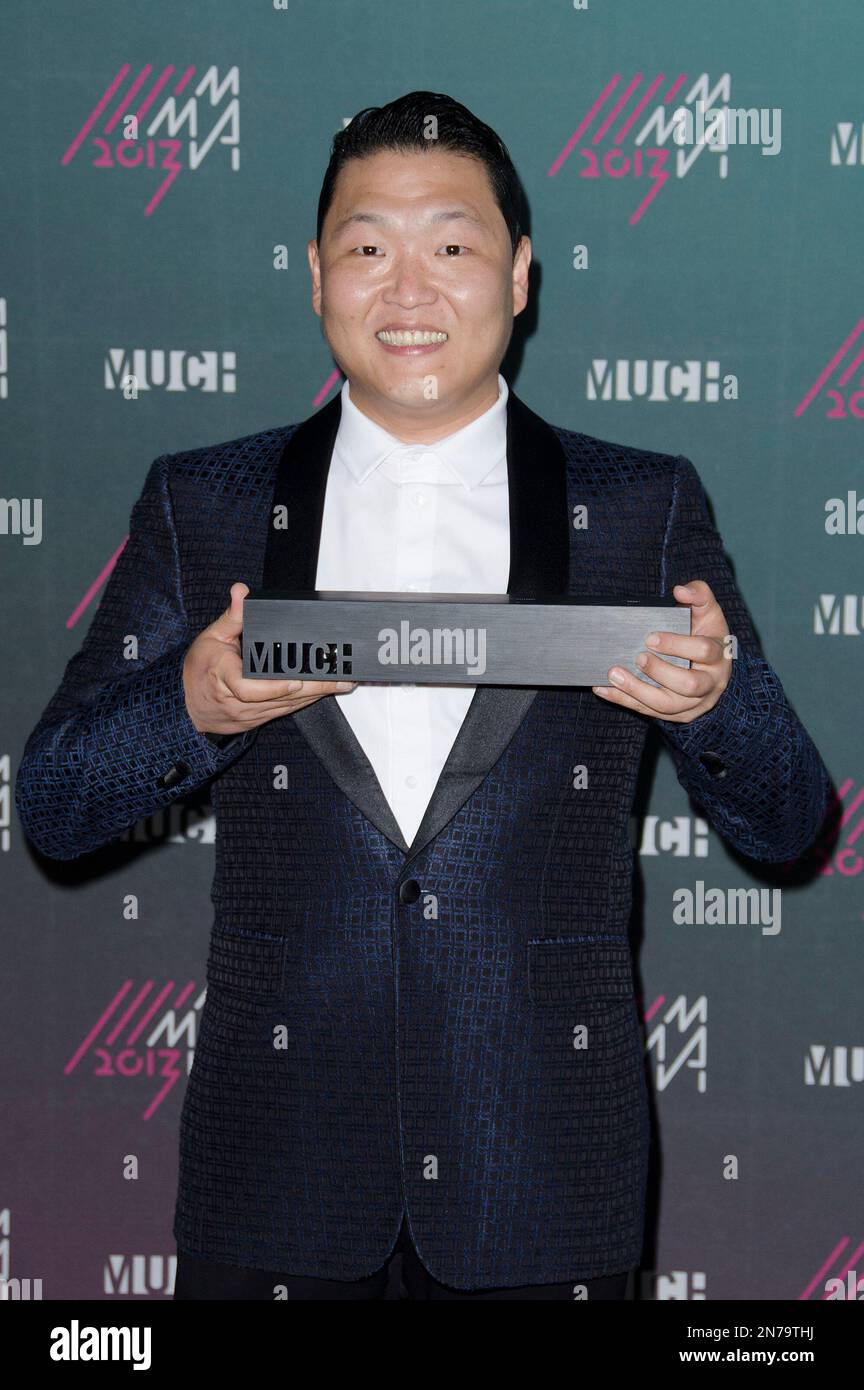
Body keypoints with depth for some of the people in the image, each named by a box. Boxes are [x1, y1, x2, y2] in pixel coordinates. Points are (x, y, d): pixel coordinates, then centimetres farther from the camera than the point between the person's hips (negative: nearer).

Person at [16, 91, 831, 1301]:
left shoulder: (645, 510, 3)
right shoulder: (202, 508, 4)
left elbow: (785, 824, 3)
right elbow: (52, 811, 1)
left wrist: (716, 700, -20)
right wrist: (193, 708, -20)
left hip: (542, 1166, 0)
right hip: (279, 1152, 0)